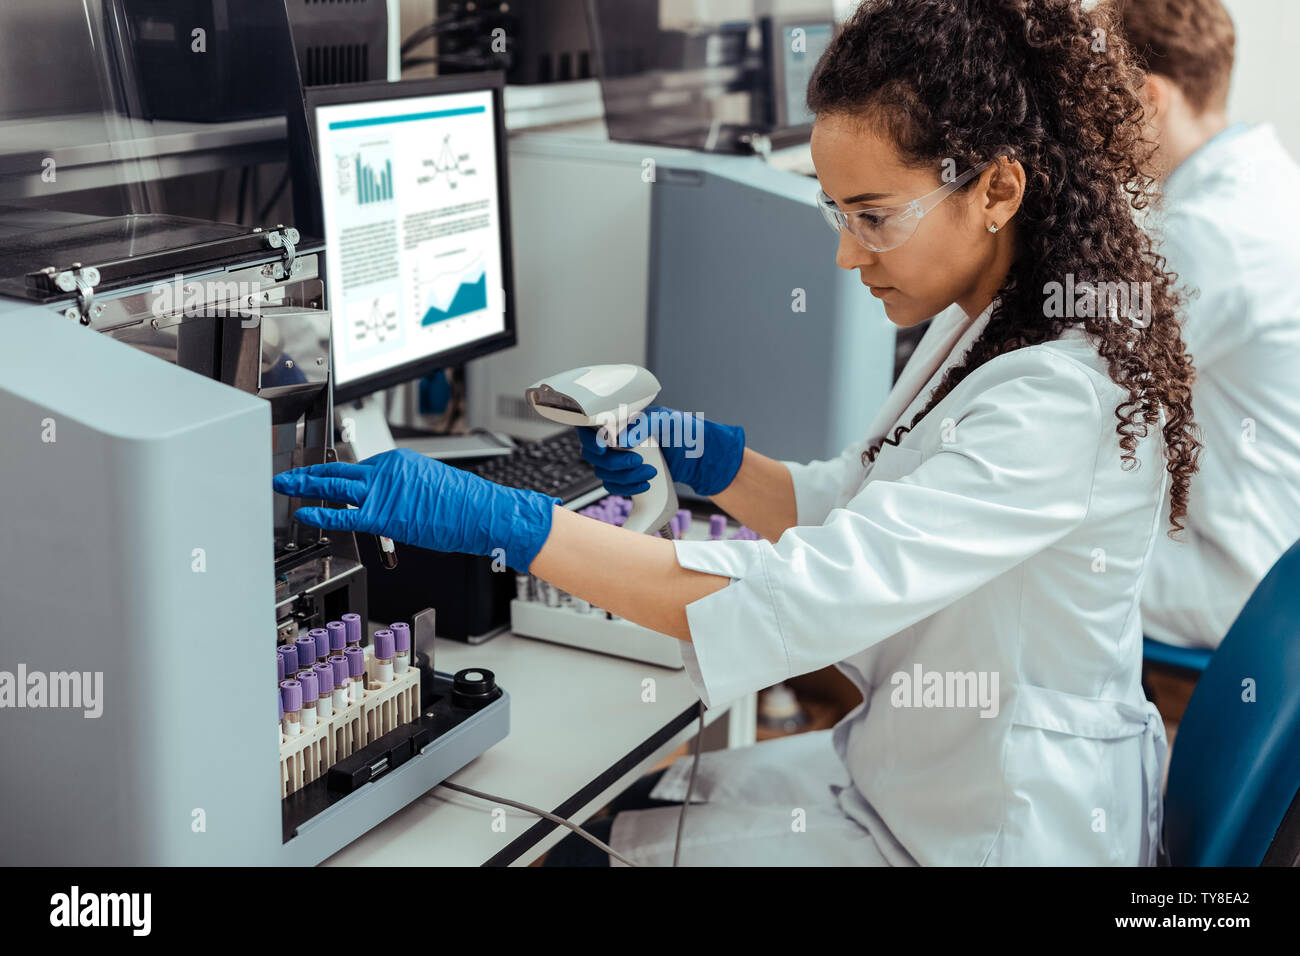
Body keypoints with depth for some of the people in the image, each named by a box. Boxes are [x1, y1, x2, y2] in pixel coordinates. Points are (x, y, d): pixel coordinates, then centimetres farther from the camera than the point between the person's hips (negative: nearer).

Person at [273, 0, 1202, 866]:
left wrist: (498, 520, -38)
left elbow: (806, 595, -38)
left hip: (987, 830, -8)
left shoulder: (1064, 400, -30)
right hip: (909, 768, 8)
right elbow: (850, 515, 11)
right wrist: (712, 459, -7)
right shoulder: (978, 329, 2)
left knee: (619, 843, -2)